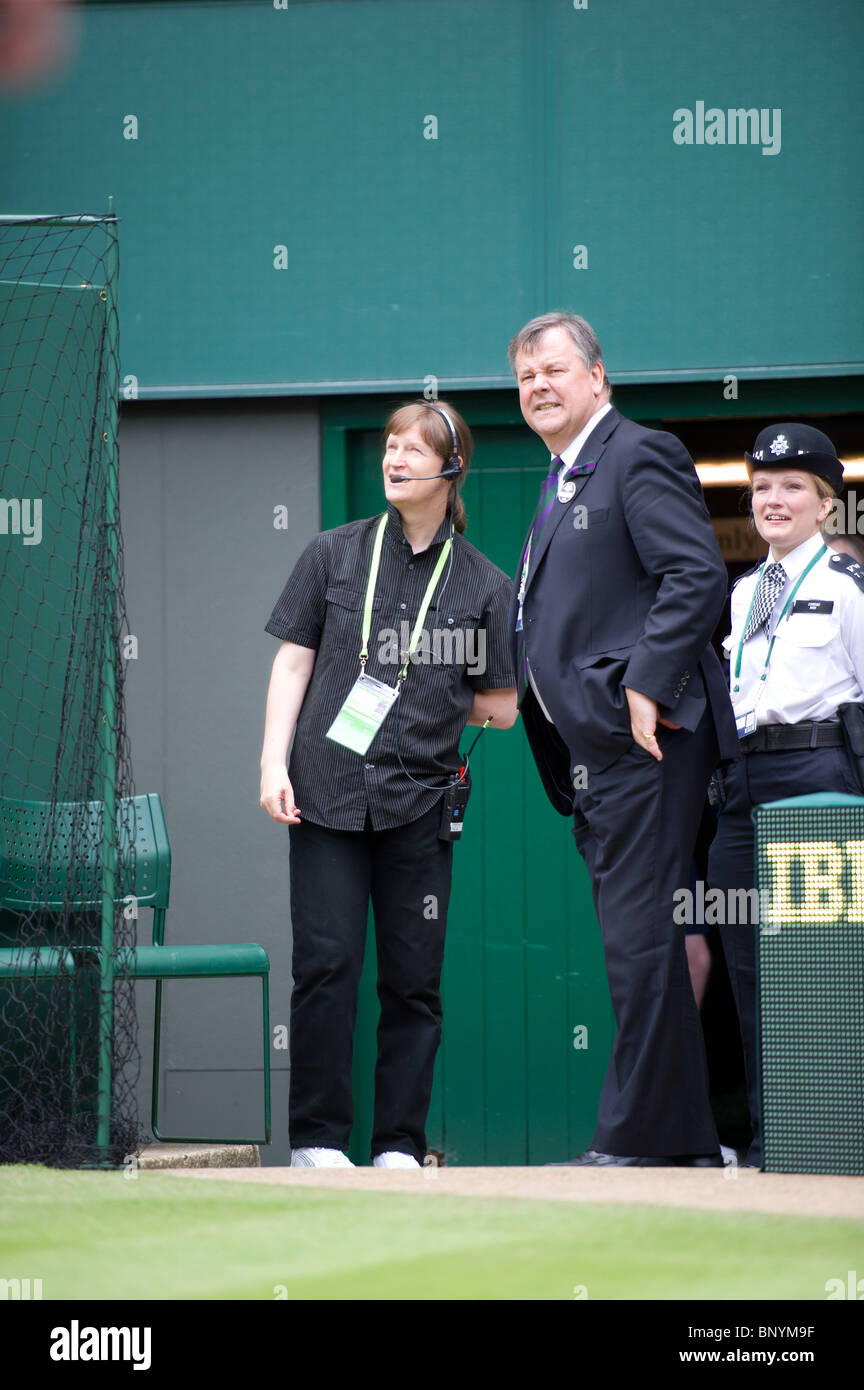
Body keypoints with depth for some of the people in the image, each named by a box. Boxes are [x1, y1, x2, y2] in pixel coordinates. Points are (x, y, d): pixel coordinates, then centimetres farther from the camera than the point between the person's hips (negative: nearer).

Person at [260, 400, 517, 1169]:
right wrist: (274, 765, -2)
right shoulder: (335, 555, 8)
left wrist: (415, 694, 6)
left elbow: (501, 708, 9)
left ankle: (400, 1147, 9)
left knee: (414, 980, 2)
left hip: (420, 800, 0)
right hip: (327, 793, 0)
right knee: (326, 965, -6)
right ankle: (317, 1138, 2)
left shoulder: (485, 585, 6)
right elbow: (293, 663, 7)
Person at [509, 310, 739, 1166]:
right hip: (591, 747, 10)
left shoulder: (639, 456, -7)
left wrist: (648, 687, -21)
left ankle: (639, 1136, -10)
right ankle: (688, 1141, 12)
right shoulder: (563, 481, 23)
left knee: (640, 939, -10)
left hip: (643, 741, -10)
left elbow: (698, 576, -17)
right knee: (636, 942, 9)